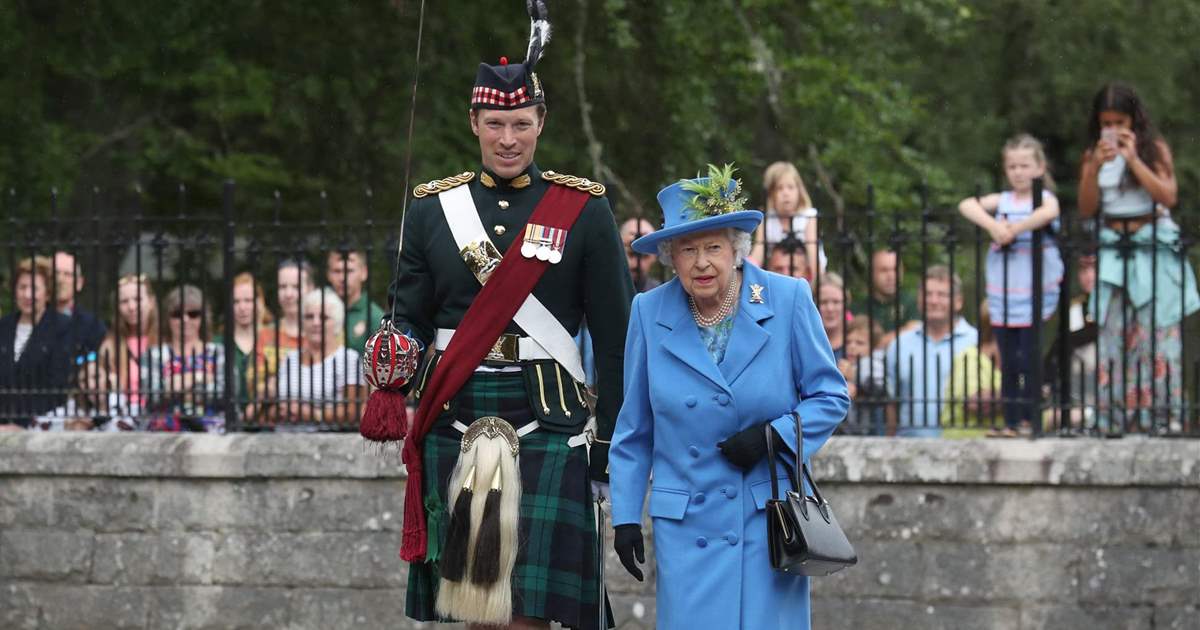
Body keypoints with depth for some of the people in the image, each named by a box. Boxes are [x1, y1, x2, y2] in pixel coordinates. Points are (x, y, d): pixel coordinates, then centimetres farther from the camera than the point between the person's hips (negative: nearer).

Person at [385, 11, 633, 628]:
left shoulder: (582, 210, 3)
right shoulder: (432, 208, 9)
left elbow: (615, 338, 4)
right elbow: (408, 316, 12)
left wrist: (612, 441, 2)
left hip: (547, 430, -3)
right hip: (454, 428, 3)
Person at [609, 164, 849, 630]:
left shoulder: (788, 300, -3)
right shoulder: (650, 313, 2)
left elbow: (831, 395, 4)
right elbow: (634, 429, 11)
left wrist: (772, 437, -13)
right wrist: (625, 516, 8)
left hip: (770, 520, -1)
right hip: (686, 521, 1)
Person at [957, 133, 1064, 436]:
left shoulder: (1044, 198, 0)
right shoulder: (1001, 200, 10)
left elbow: (1050, 212, -25)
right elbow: (967, 205, -5)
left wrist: (1014, 229, -22)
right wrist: (992, 226, -19)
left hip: (1035, 297, -4)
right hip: (1003, 296, 4)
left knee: (1029, 359, -5)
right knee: (1008, 363, 6)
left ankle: (1028, 421, 2)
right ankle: (1010, 424, 10)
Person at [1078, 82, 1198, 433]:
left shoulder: (1154, 149, 1)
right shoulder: (1093, 155, 8)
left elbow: (1168, 196, -11)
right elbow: (1086, 210, 3)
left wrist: (1133, 158, -14)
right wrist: (1096, 167, -11)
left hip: (1153, 251, -3)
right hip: (1113, 253, 3)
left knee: (1156, 335, -7)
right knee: (1112, 336, -3)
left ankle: (1160, 415, -7)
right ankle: (1113, 417, -3)